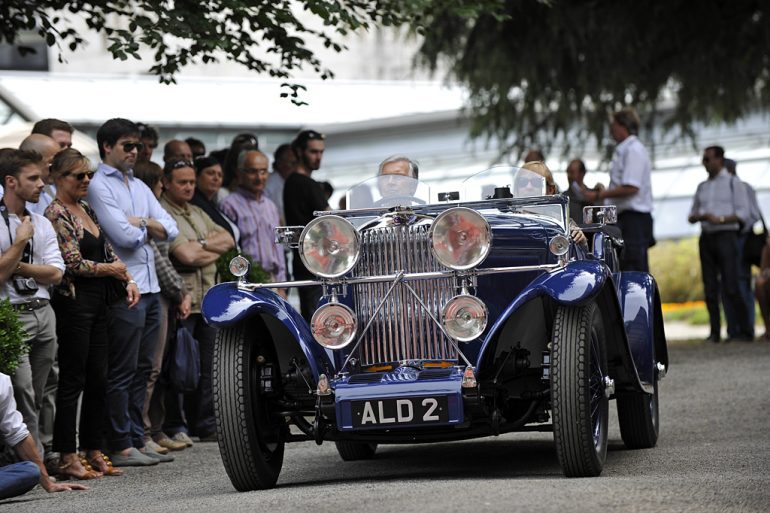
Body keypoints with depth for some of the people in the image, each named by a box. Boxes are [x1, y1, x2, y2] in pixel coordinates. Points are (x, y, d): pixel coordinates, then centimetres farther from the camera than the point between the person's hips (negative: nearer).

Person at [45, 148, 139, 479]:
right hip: (73, 302, -9)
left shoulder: (86, 210, 16)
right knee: (72, 381, -5)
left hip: (97, 303, 9)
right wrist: (111, 270, -5)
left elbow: (108, 252, 17)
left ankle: (93, 452, 16)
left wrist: (128, 281, 2)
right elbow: (73, 263, -16)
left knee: (98, 380, 10)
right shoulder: (56, 214, -10)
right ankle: (67, 457, -2)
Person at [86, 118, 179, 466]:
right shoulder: (98, 186, -7)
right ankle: (121, 446, -2)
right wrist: (148, 225, 2)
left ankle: (137, 440, 16)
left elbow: (170, 230, 10)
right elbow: (124, 236, -17)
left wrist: (139, 222, -5)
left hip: (150, 287, 8)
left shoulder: (140, 187, 19)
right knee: (123, 370, -5)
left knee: (142, 369, 11)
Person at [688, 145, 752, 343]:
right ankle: (714, 332, 1)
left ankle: (744, 330, -10)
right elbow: (691, 216, 19)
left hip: (725, 236, -5)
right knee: (710, 288, 0)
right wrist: (701, 217, -4)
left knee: (730, 286, -13)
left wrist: (720, 219, -16)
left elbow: (743, 213, -3)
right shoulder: (702, 187, 19)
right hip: (706, 238, 5)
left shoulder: (732, 182, 4)